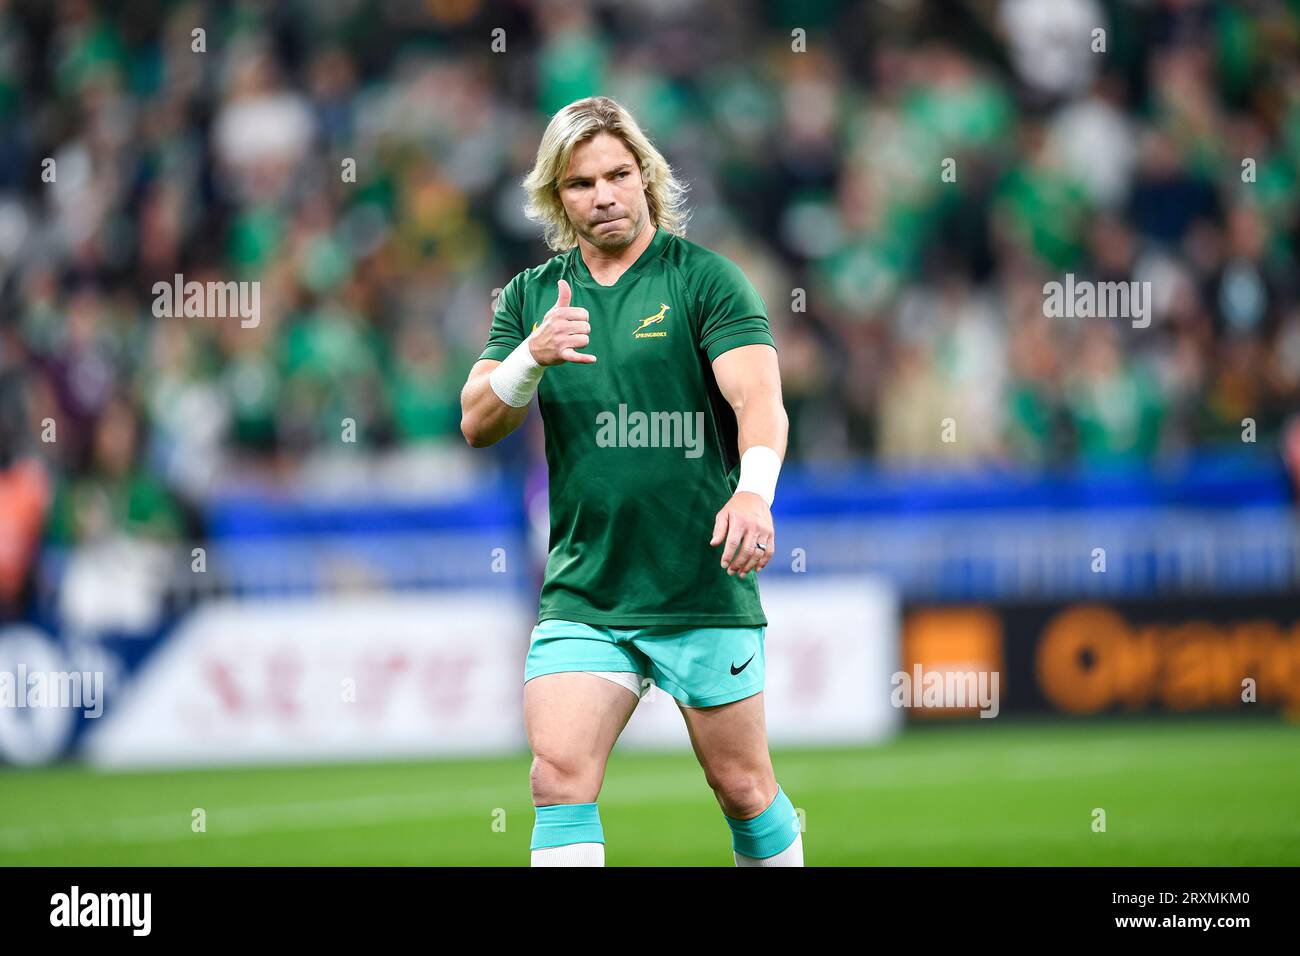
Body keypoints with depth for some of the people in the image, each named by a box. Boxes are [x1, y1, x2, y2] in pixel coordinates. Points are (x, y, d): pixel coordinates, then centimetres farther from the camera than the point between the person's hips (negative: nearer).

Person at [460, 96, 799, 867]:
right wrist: (533, 354, -17)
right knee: (560, 776, -13)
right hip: (582, 594, 3)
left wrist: (754, 492, -37)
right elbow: (477, 423, 4)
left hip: (706, 592, -3)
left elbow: (759, 398, -17)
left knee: (742, 787, 5)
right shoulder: (533, 296, 10)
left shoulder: (706, 279, -4)